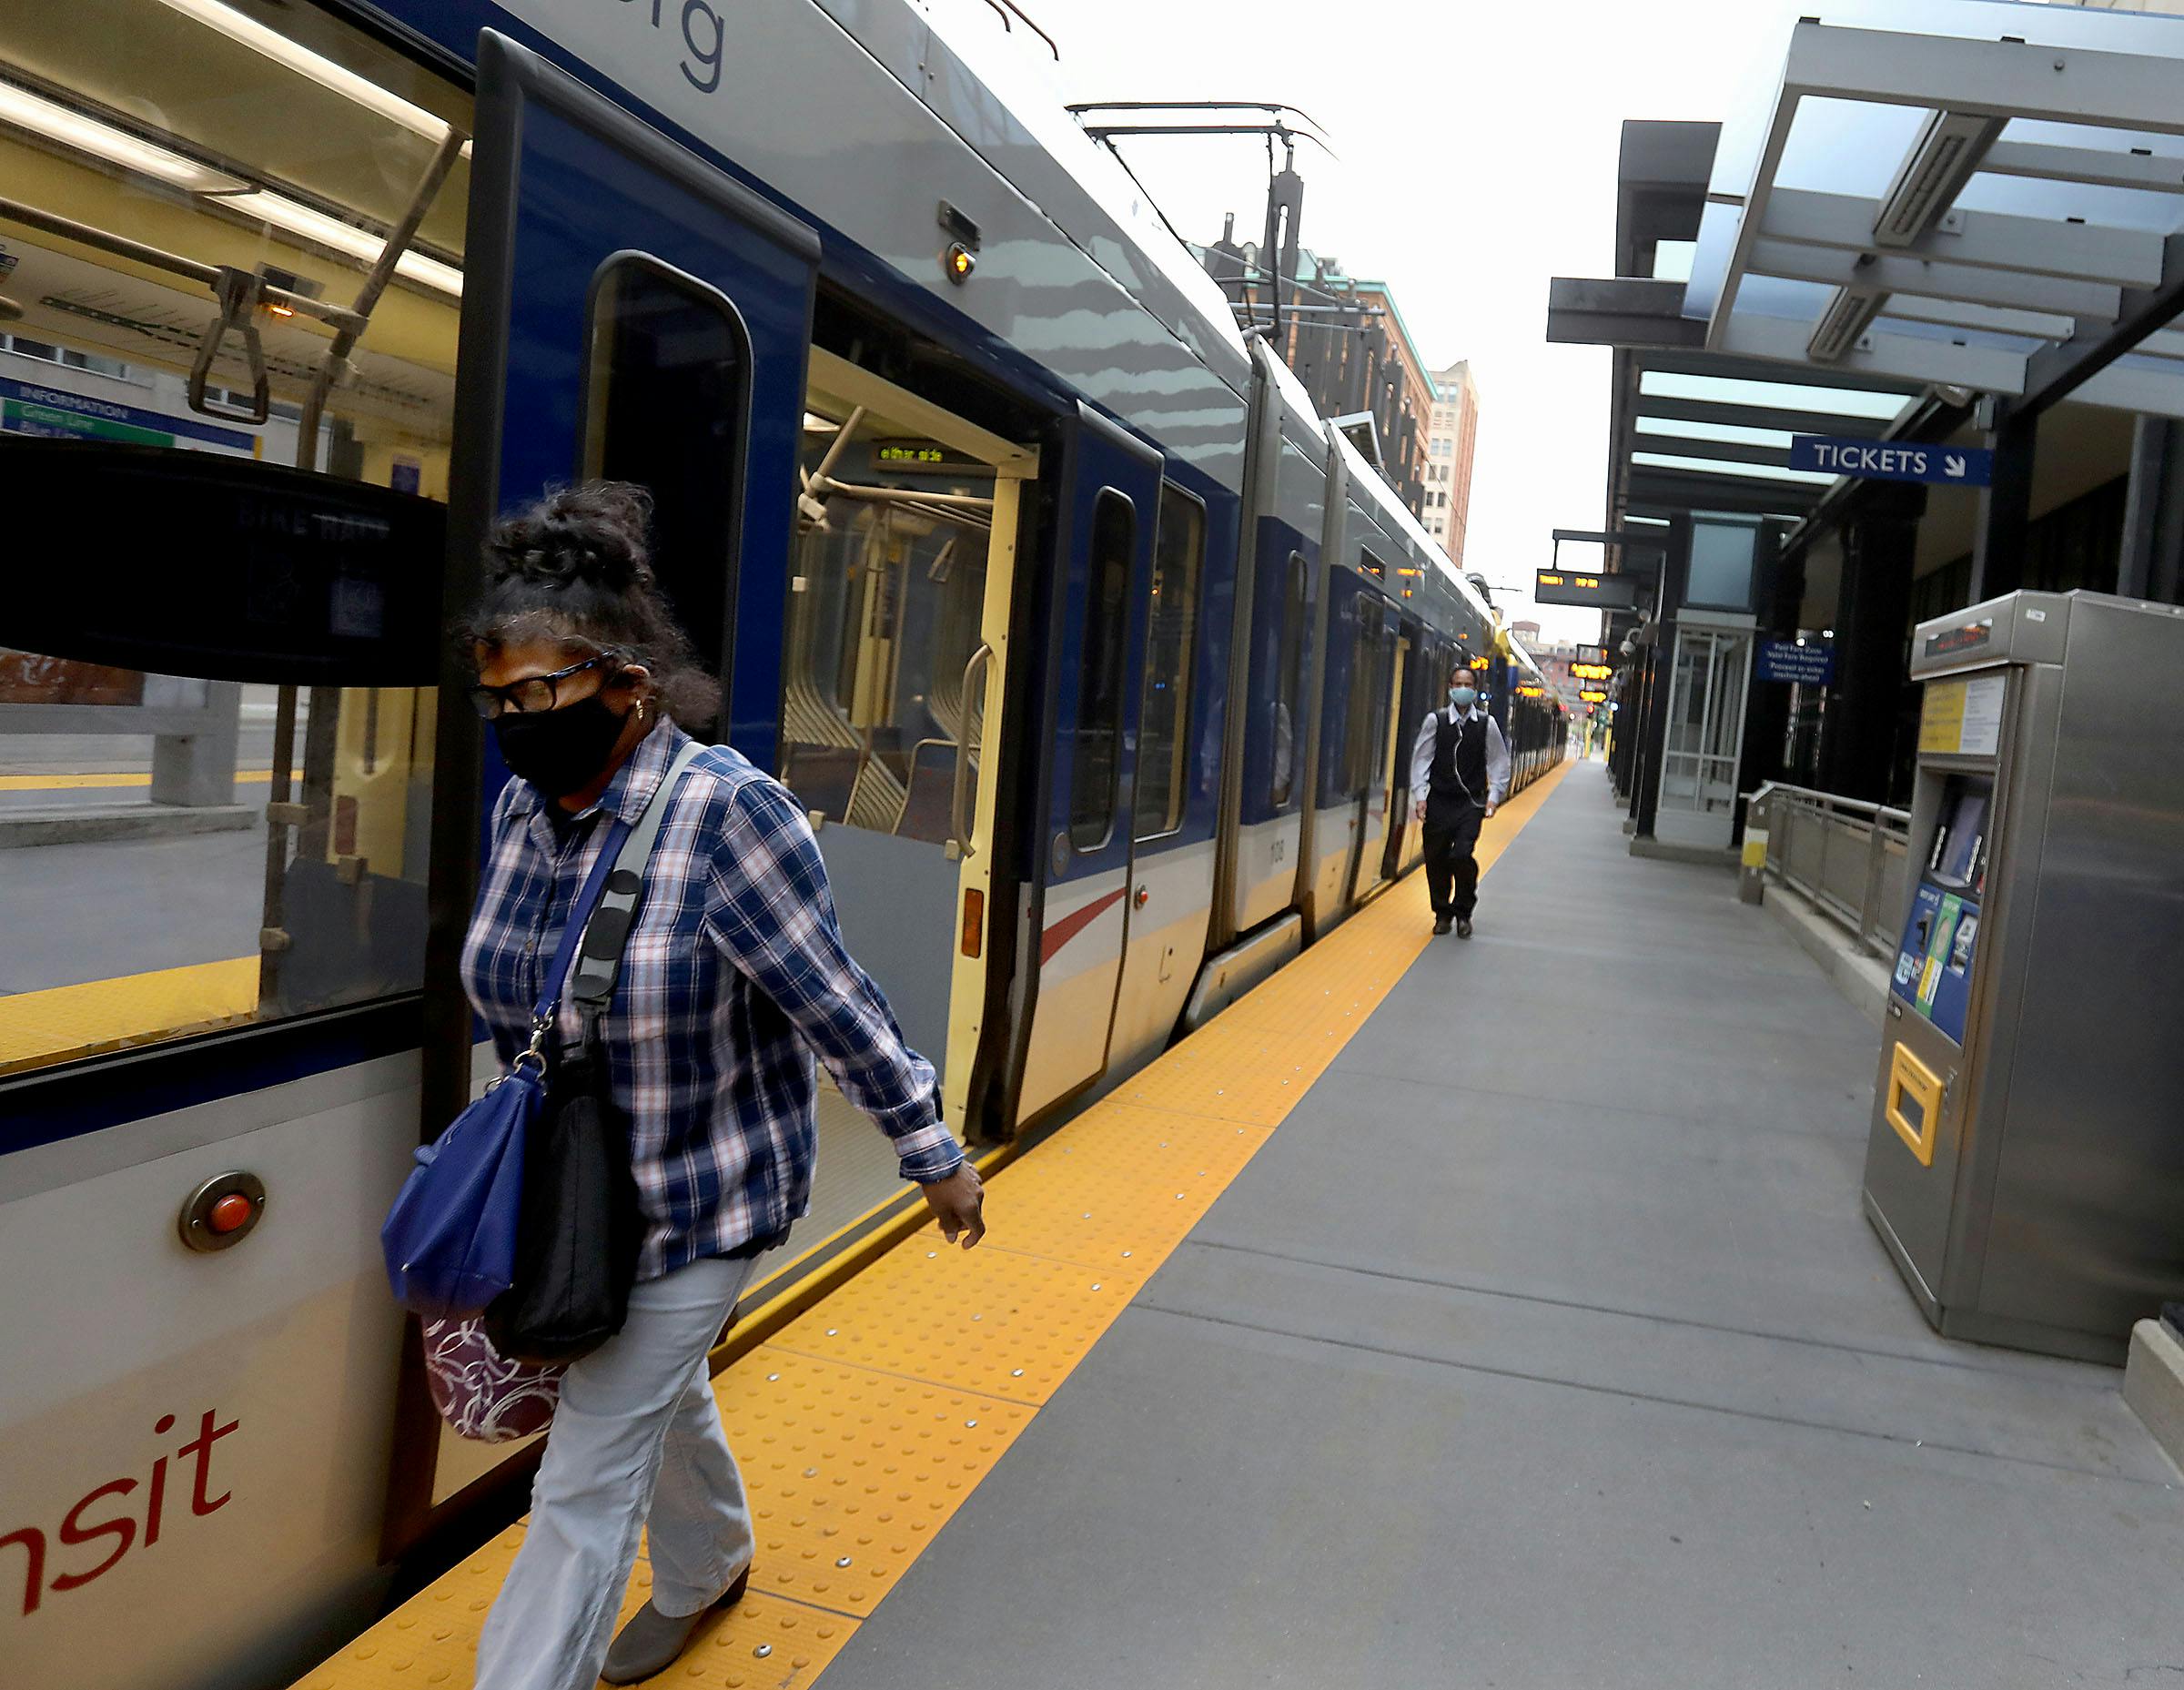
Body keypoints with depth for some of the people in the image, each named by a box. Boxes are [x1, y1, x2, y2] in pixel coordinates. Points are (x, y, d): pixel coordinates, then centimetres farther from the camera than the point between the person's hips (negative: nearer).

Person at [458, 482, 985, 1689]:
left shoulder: (724, 812, -25)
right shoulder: (522, 809, -3)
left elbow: (839, 1007, -21)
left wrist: (934, 1159, -14)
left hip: (693, 1208, -7)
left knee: (582, 1495, 1)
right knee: (663, 1399, 29)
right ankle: (706, 1570, 57)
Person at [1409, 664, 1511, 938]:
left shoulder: (1487, 724, 2)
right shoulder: (1435, 721, 1)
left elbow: (1499, 763, 7)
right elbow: (1421, 759, 2)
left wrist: (1493, 796, -2)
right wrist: (1420, 795, -5)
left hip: (1471, 803, -1)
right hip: (1439, 802, 1)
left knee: (1462, 855, -16)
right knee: (1436, 859, 4)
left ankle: (1463, 912, 6)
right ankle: (1442, 913, 24)